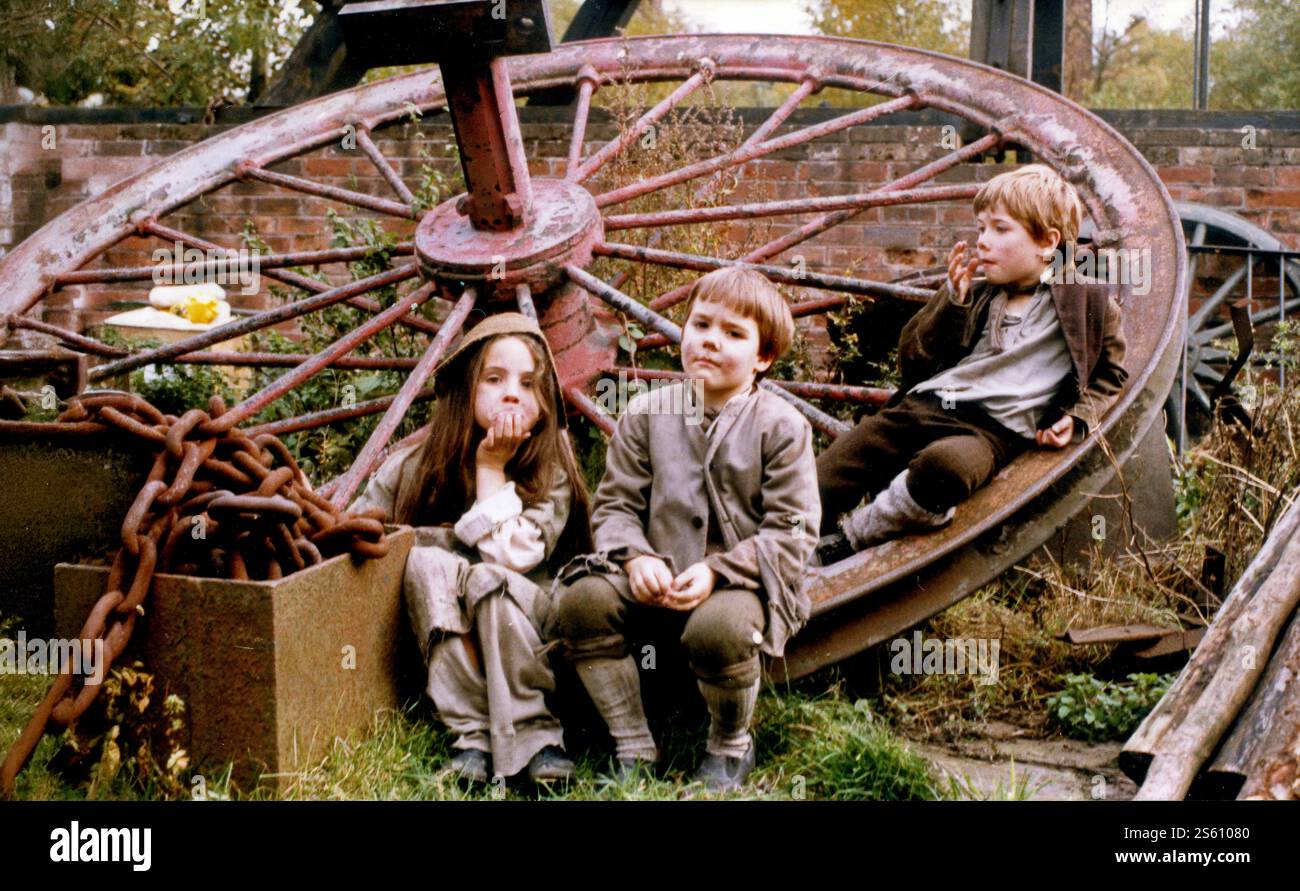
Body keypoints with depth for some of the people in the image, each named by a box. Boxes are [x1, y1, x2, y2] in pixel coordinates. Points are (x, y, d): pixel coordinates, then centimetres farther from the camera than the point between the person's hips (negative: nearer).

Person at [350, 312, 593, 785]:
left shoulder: (553, 475, -7)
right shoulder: (411, 467, -2)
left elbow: (509, 556, -20)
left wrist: (491, 467, -14)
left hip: (531, 633, -2)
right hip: (441, 644, 2)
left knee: (488, 580, -32)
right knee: (427, 563, -27)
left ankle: (534, 736, -28)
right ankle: (473, 734, -30)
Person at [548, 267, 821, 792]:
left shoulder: (781, 427, -3)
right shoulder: (647, 413, 6)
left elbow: (793, 532, -7)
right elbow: (614, 502, 6)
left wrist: (717, 570, -19)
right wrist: (636, 557, -15)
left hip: (744, 579, -3)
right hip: (658, 577, 4)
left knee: (719, 630, -36)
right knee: (581, 600, -22)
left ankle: (731, 745, -1)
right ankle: (633, 747, -6)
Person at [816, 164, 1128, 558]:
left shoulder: (1087, 302, 9)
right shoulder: (977, 296, 22)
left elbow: (1110, 373, 21)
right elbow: (912, 359, 17)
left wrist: (1076, 417, 2)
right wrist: (951, 300, 4)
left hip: (992, 429, -5)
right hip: (920, 406, 5)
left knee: (944, 465, -40)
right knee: (820, 482, -12)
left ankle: (846, 539, -27)